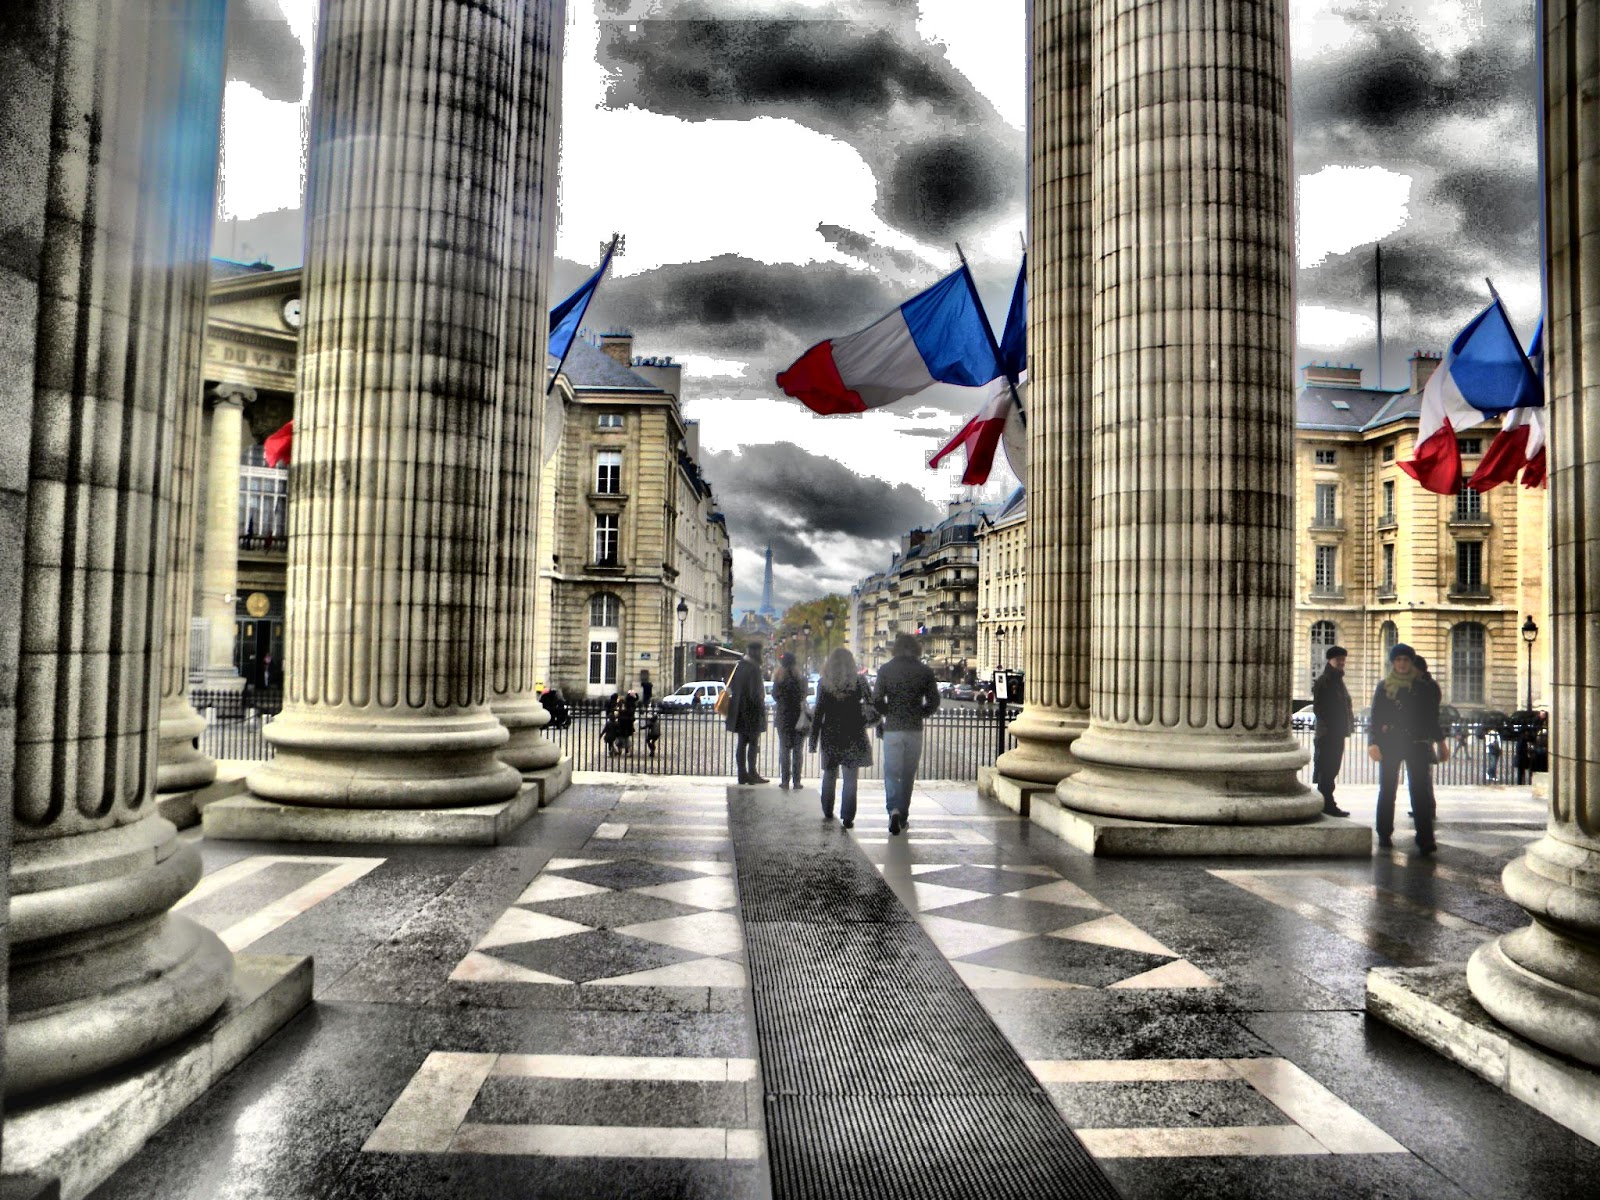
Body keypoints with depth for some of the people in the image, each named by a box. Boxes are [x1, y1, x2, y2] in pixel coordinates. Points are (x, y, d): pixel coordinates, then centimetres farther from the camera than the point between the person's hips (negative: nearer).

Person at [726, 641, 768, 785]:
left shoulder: (738, 666, 10)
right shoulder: (753, 668, -16)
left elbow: (730, 687, 14)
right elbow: (755, 692, -19)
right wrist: (760, 706, -10)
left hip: (739, 712, 8)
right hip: (752, 711, -8)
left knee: (741, 743, 9)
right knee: (753, 743, -1)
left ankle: (742, 775, 12)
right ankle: (751, 774, 0)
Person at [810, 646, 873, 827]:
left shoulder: (823, 683, -3)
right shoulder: (859, 682, -5)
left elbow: (818, 713, -2)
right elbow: (873, 705, -5)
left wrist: (813, 739, 2)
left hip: (830, 735, 1)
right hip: (853, 736, -1)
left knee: (829, 774, 18)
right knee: (850, 778, 4)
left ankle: (827, 812, 27)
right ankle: (847, 818, 0)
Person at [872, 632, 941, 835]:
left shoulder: (885, 669, -2)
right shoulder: (925, 671, 1)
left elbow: (876, 699, -6)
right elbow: (933, 702, 0)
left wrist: (888, 714, 10)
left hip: (892, 729, -1)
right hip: (915, 729, 1)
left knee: (891, 773, 2)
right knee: (908, 775, 12)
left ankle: (894, 810, -20)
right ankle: (903, 817, 18)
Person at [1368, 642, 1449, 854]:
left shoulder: (1424, 685, 5)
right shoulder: (1384, 686, 6)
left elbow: (1432, 717, 11)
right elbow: (1375, 717, 4)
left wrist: (1440, 742, 7)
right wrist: (1374, 743, -6)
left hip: (1417, 744, -1)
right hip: (1389, 744, 1)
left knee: (1420, 791, -6)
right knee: (1387, 789, 6)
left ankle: (1425, 840, -7)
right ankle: (1384, 835, 16)